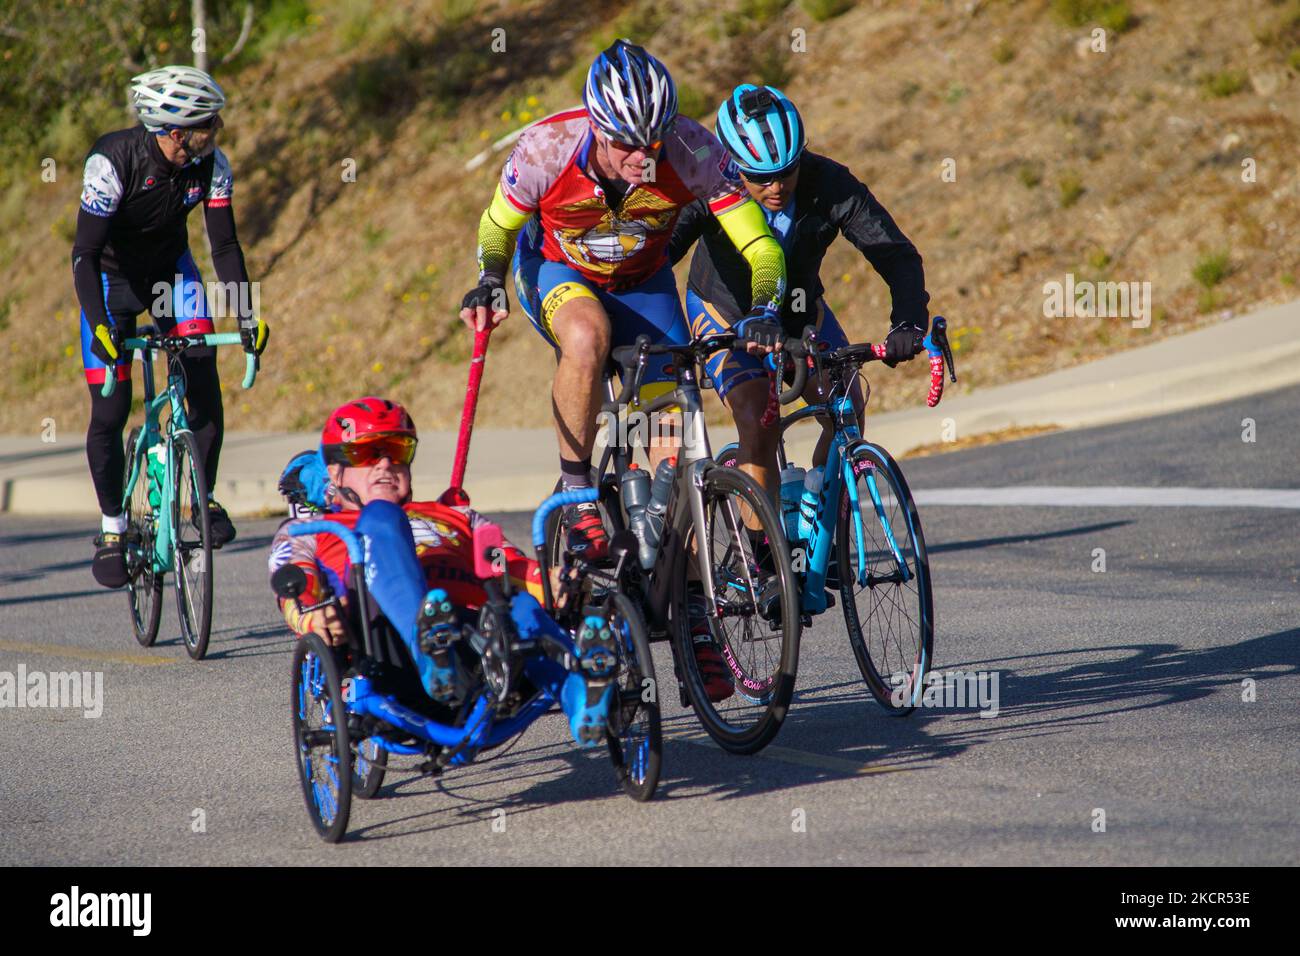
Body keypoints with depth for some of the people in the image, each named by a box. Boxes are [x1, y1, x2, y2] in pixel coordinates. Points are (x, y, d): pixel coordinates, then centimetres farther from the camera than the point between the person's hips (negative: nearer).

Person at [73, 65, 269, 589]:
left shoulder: (212, 164, -20)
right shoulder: (113, 161, -32)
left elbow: (225, 246, -15)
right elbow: (85, 254, -32)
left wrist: (247, 316, -26)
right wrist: (99, 325, -44)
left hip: (170, 270, 3)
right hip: (112, 276, -3)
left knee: (204, 383, -17)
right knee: (109, 412, -8)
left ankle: (205, 497, -1)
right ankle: (112, 526, 10)